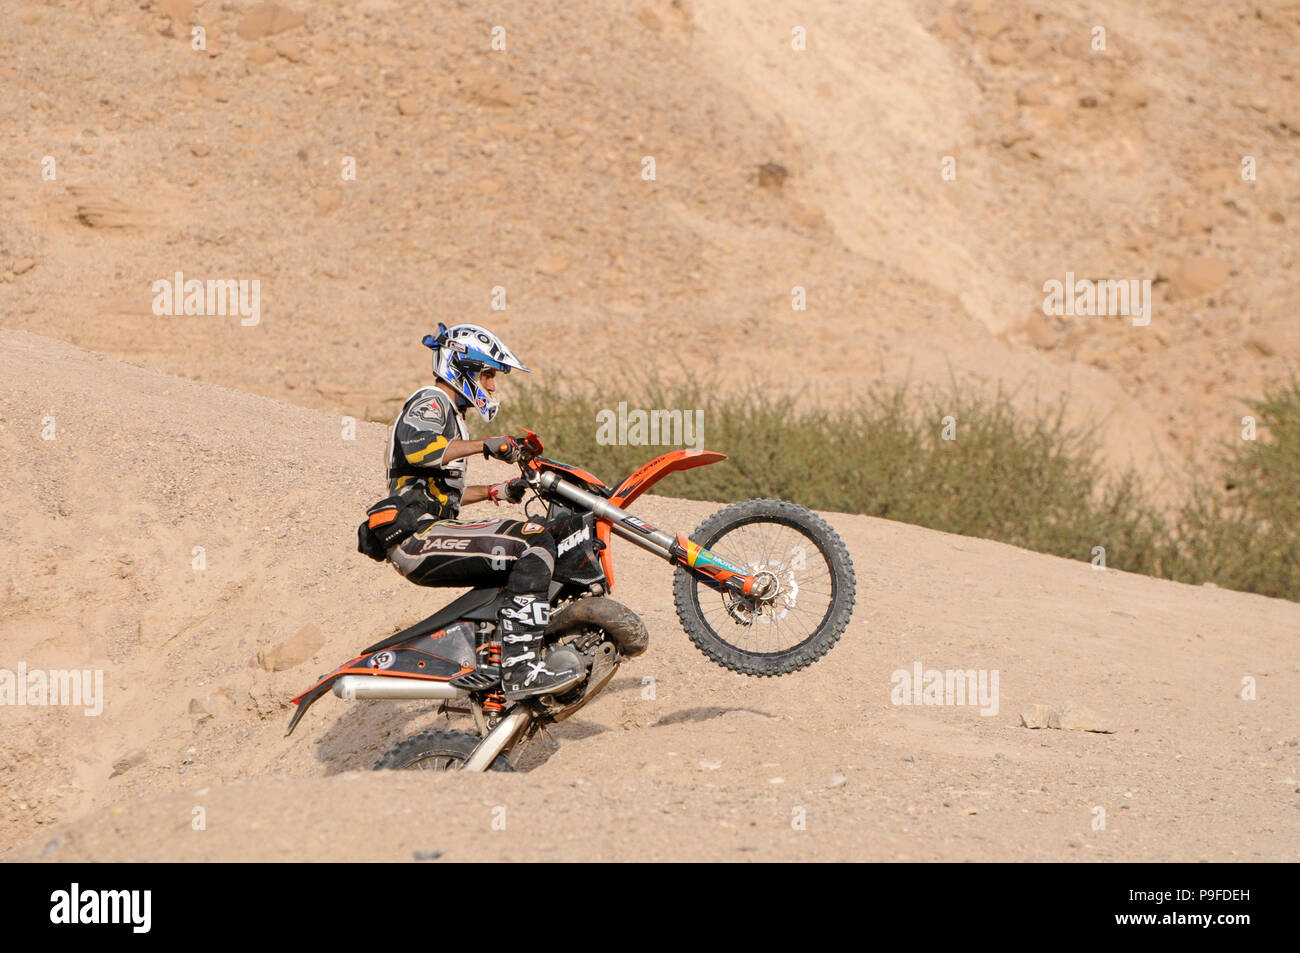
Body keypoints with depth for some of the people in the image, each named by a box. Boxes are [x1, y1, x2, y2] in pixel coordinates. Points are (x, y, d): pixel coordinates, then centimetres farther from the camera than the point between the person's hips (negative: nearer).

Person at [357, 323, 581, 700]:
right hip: (418, 537, -11)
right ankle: (521, 668, -29)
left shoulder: (449, 413, 28)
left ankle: (488, 659, 10)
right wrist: (484, 445, -20)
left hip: (427, 531, 11)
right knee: (534, 543, -21)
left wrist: (496, 492, 23)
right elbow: (417, 447, -27)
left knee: (519, 565, 21)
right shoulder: (429, 402, -4)